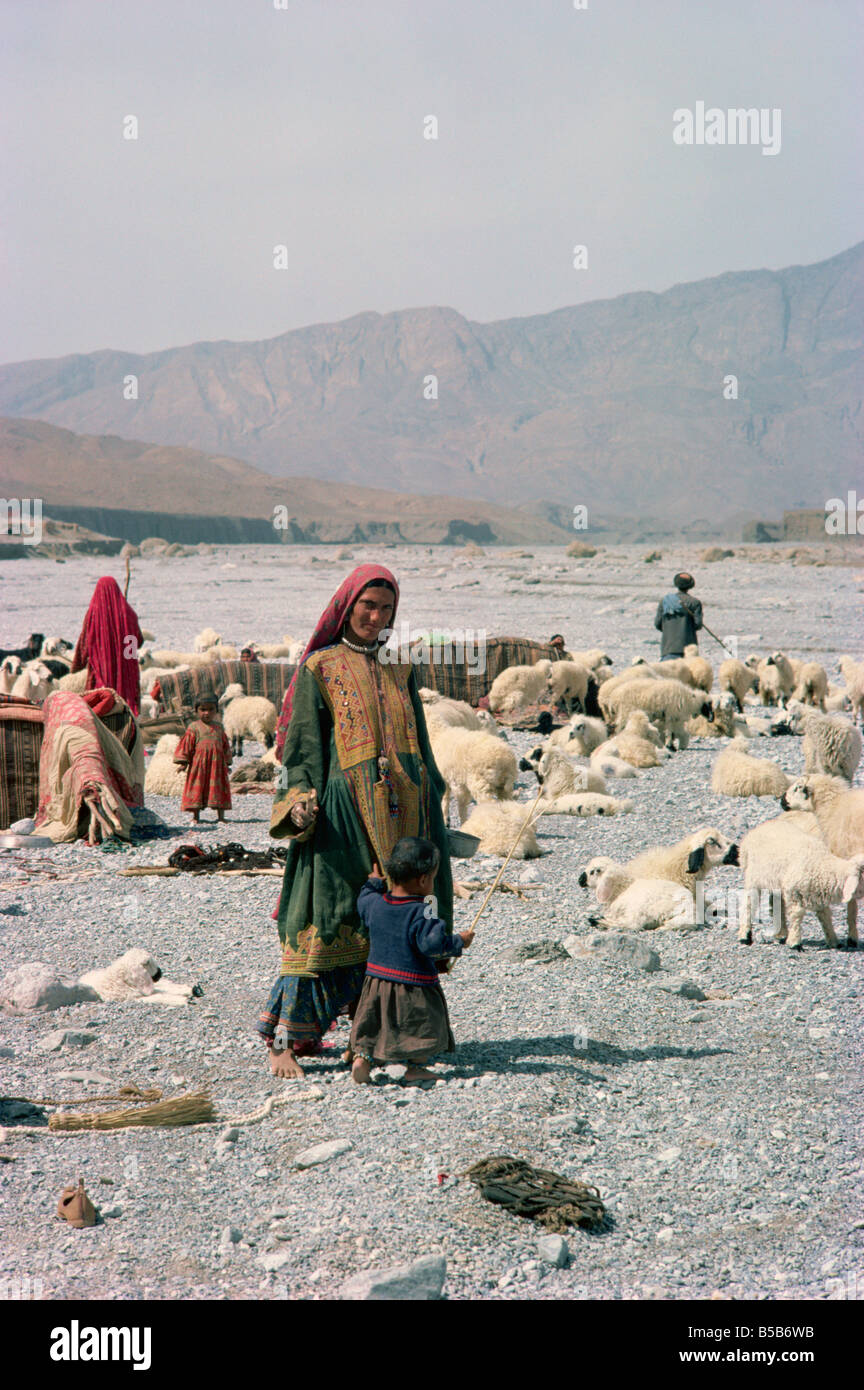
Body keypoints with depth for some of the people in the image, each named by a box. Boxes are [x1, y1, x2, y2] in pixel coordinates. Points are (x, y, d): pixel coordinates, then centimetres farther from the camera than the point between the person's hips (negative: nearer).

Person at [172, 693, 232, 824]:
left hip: (217, 763, 3)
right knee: (197, 789, 1)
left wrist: (227, 764, 16)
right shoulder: (194, 727, 1)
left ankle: (221, 817, 13)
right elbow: (187, 745, 1)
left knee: (219, 790, 4)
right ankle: (195, 817, 10)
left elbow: (225, 745, 17)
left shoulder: (218, 727, 11)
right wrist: (183, 762, -5)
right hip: (198, 764, -3)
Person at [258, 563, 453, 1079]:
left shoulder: (400, 670, 17)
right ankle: (284, 1040, -3)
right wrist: (300, 802, -17)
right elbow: (302, 743, -2)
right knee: (324, 923, -7)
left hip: (402, 811, 5)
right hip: (344, 808, -5)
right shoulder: (319, 668, 3)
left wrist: (432, 806, 16)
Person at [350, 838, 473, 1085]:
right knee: (424, 1025, 14)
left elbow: (363, 900, 20)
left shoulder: (374, 903, -2)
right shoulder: (421, 913, -22)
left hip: (377, 981, 5)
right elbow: (432, 944, -29)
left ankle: (362, 1056, 0)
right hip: (414, 987, -5)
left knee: (372, 1026, 16)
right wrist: (459, 941, -14)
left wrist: (374, 882, 35)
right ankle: (416, 1067, 18)